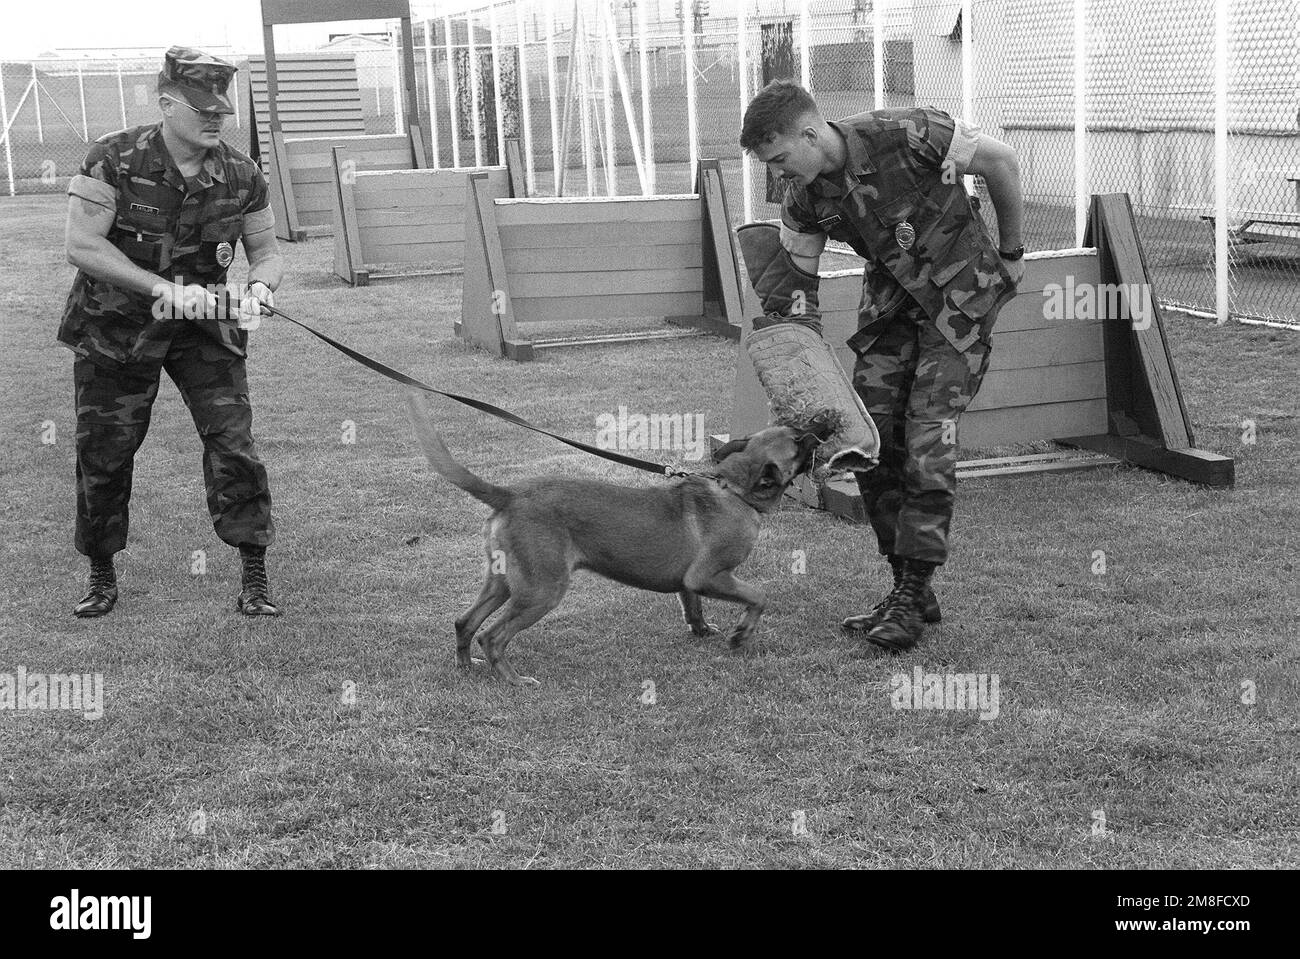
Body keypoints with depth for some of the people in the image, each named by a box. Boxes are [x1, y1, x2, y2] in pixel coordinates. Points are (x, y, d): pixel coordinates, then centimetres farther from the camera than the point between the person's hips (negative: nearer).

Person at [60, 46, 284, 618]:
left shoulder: (240, 175, -6)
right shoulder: (115, 159, -15)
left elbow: (266, 250, 4)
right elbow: (82, 245, -19)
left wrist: (259, 288, -20)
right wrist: (164, 288, -27)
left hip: (205, 326, 1)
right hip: (115, 328, -1)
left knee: (232, 442, -9)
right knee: (103, 453, 6)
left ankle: (254, 577, 0)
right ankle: (101, 575, 25)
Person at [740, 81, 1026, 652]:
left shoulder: (907, 135, -25)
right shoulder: (803, 198, -8)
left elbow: (1000, 161, -11)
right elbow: (794, 283, 5)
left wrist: (1011, 252, -2)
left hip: (959, 293, -5)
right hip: (890, 301, 6)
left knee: (927, 440, -13)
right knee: (870, 440, -1)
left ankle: (913, 595, -6)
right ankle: (909, 587, 11)